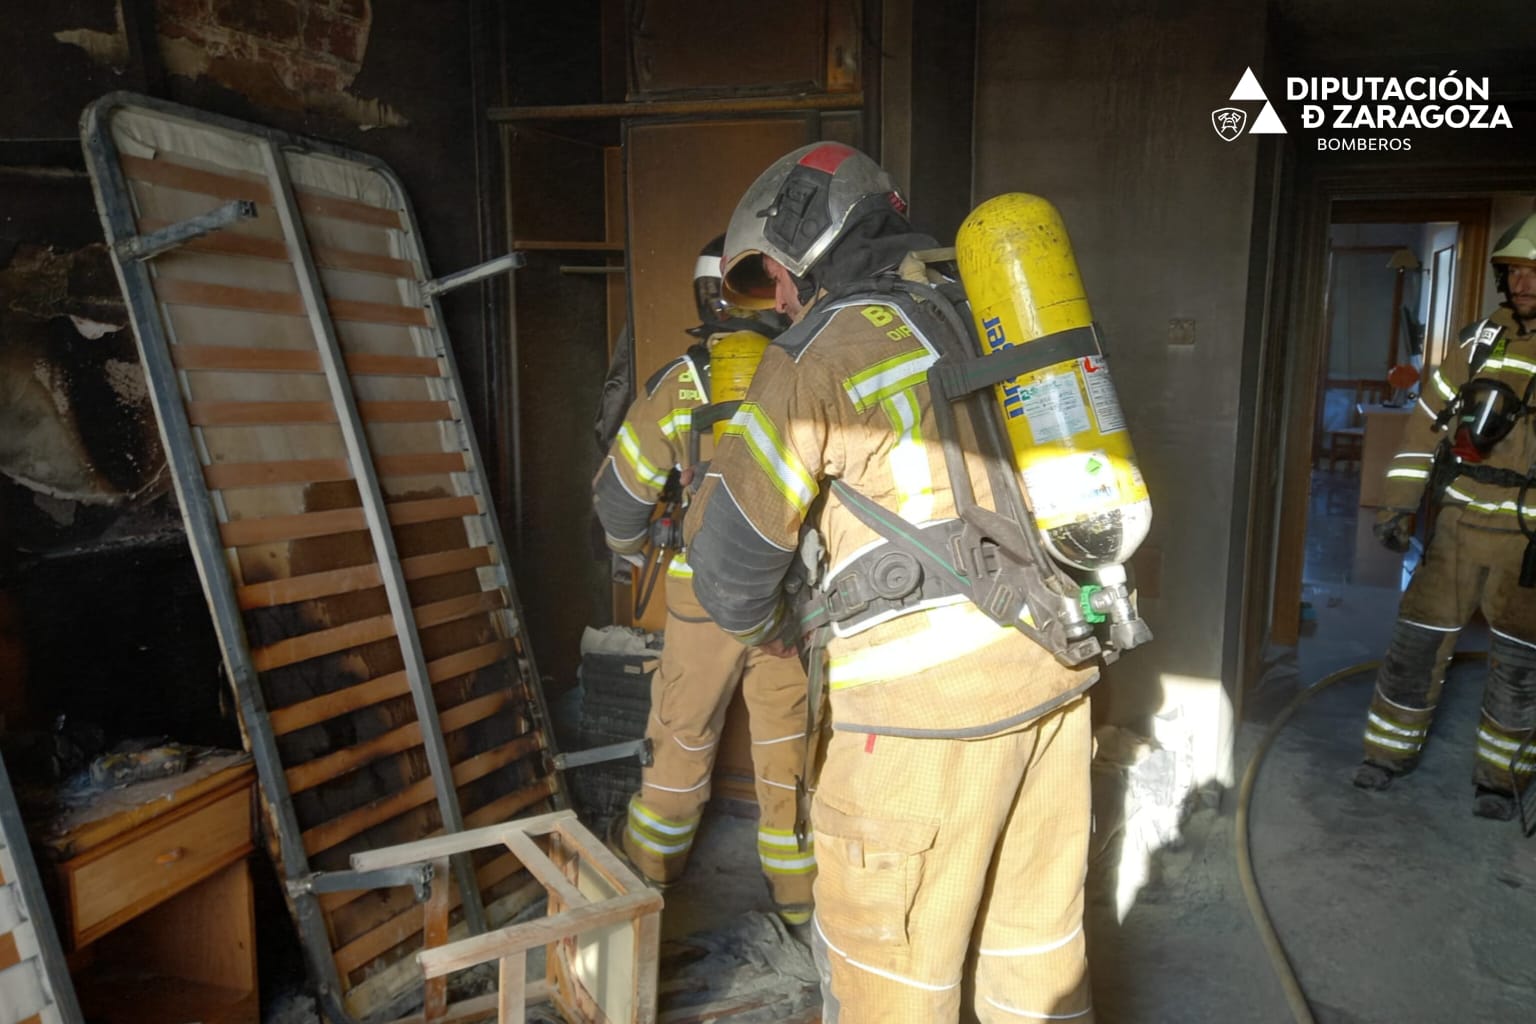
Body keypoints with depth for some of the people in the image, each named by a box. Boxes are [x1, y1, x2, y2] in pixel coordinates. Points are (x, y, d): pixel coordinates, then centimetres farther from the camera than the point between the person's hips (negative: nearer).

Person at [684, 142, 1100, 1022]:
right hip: (1057, 661, 8)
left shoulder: (818, 350, -5)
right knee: (1038, 929, 20)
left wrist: (761, 623, 18)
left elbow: (729, 547, -2)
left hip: (931, 686, -7)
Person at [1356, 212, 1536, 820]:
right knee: (1419, 640, 7)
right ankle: (1391, 750, 24)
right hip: (1459, 525, 2)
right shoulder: (1484, 340, 4)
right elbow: (1430, 421, 7)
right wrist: (1400, 504, 3)